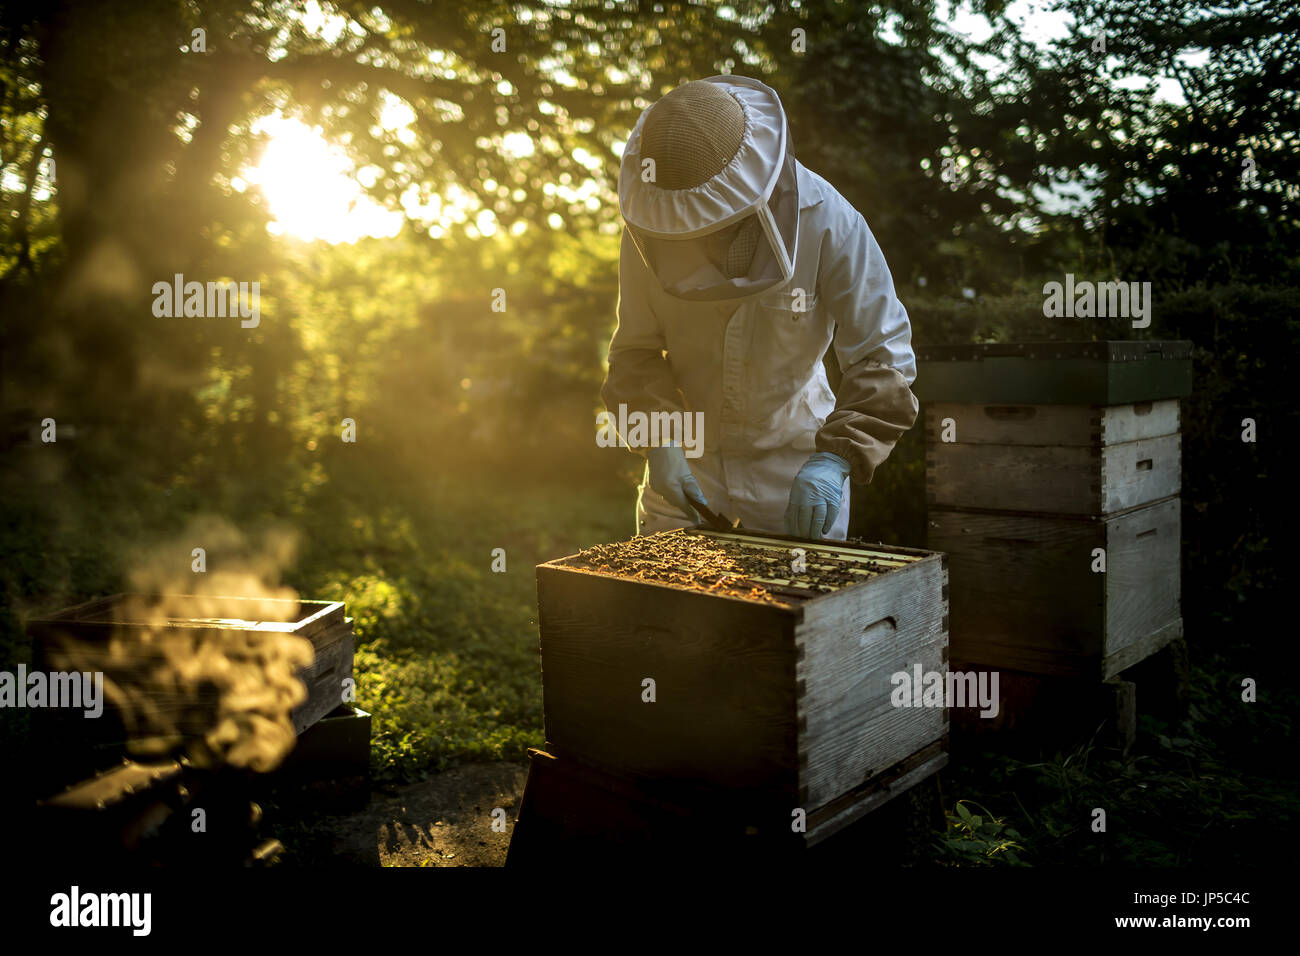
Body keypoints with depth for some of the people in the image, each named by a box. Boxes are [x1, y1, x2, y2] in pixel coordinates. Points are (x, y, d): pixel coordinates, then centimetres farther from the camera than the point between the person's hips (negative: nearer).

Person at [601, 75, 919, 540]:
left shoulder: (829, 223, -21)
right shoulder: (648, 230, -13)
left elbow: (882, 355, -19)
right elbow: (636, 351, -4)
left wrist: (837, 456, -30)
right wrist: (658, 441, -19)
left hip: (793, 455, -2)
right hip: (688, 452, 2)